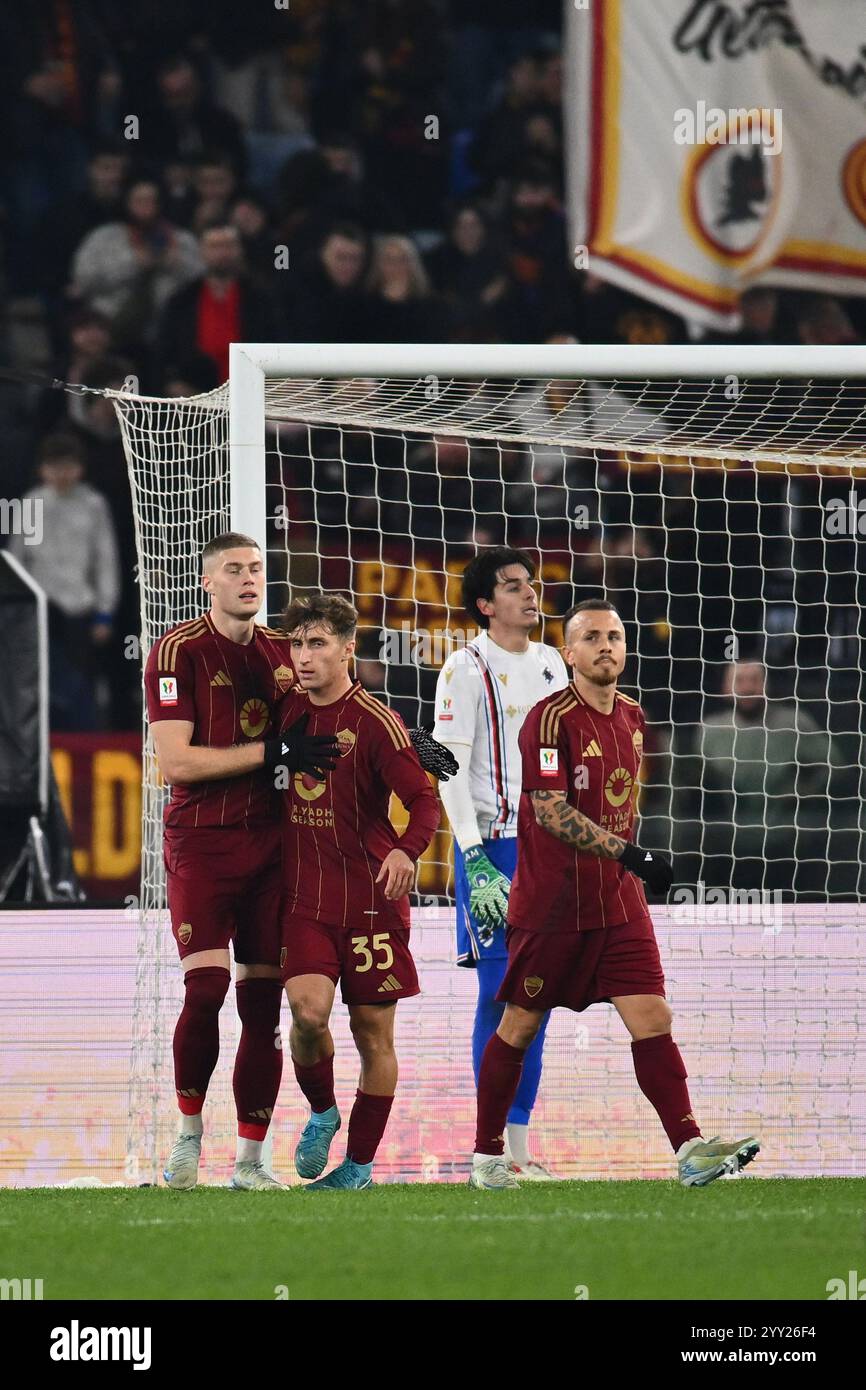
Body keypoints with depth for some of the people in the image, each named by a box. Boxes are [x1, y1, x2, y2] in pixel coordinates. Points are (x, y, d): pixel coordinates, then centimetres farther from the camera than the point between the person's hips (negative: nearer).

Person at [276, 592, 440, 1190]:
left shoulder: (376, 723, -9)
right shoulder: (287, 709, 6)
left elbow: (424, 798, -11)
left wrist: (406, 850, -31)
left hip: (371, 896, -3)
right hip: (304, 895, 3)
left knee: (373, 1030, 3)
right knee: (308, 1011, -17)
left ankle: (361, 1163, 14)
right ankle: (321, 1112, 11)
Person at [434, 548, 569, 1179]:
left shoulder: (551, 664, 14)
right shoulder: (466, 670, -6)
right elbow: (450, 771, -10)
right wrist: (476, 861, -18)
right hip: (495, 843, -6)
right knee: (500, 992, -8)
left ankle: (520, 1146, 12)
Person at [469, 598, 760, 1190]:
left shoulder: (633, 717, 9)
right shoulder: (551, 719, -14)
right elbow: (551, 812, -21)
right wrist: (627, 853, -28)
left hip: (619, 901, 6)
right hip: (550, 905, -5)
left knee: (653, 1019, -6)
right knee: (520, 1028, 5)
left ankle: (690, 1149, -14)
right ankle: (487, 1156, 16)